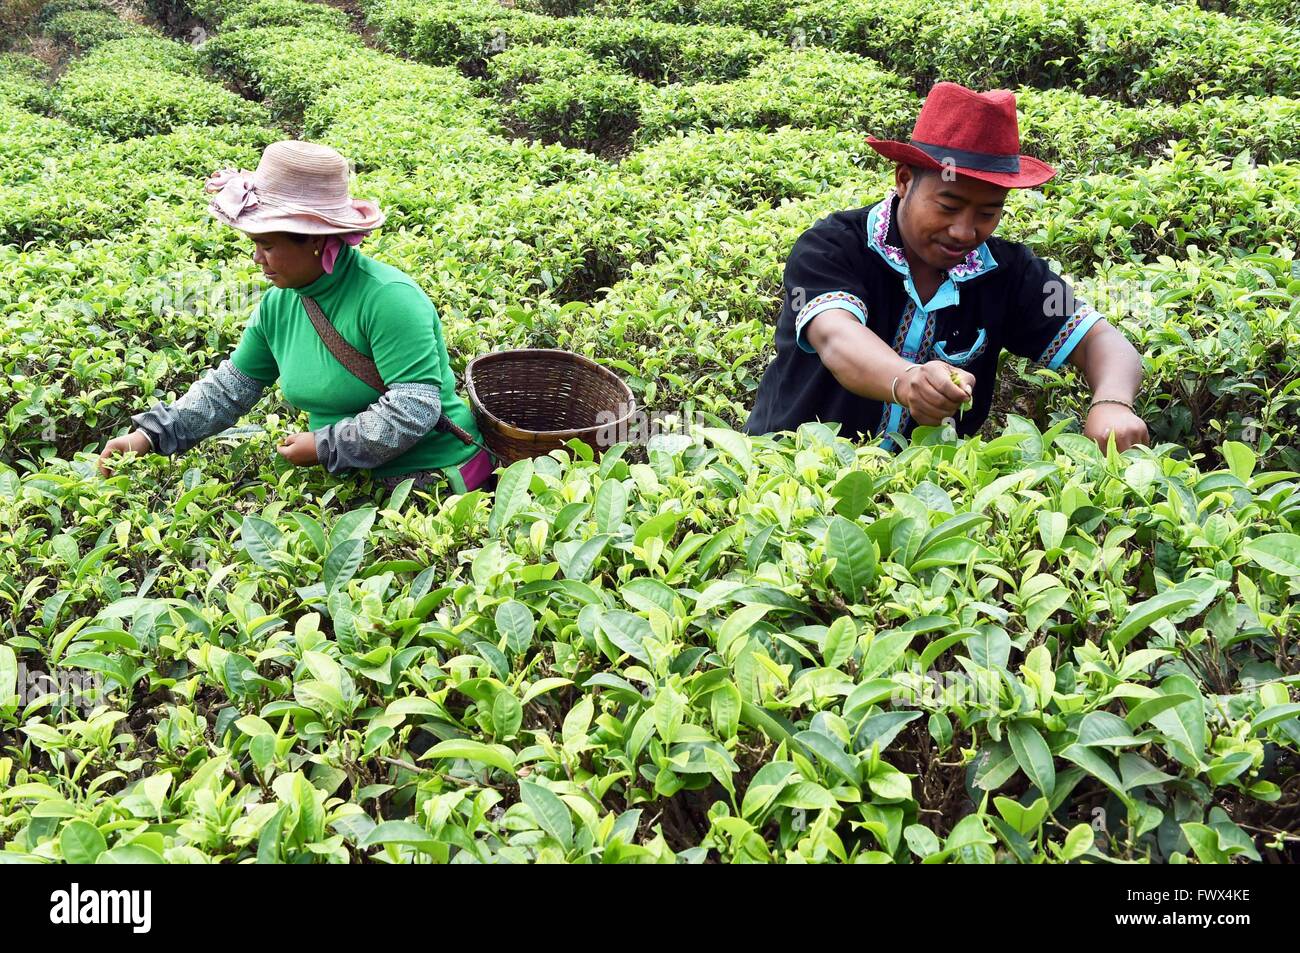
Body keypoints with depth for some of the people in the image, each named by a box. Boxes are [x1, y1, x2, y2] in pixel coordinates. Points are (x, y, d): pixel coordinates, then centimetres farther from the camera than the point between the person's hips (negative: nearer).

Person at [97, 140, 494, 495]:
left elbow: (414, 411, -26)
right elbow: (229, 388, 14)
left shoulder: (387, 298, -22)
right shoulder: (278, 305, 2)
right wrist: (150, 435, 5)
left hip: (437, 476, -7)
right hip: (355, 481, 7)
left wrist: (322, 448, -18)